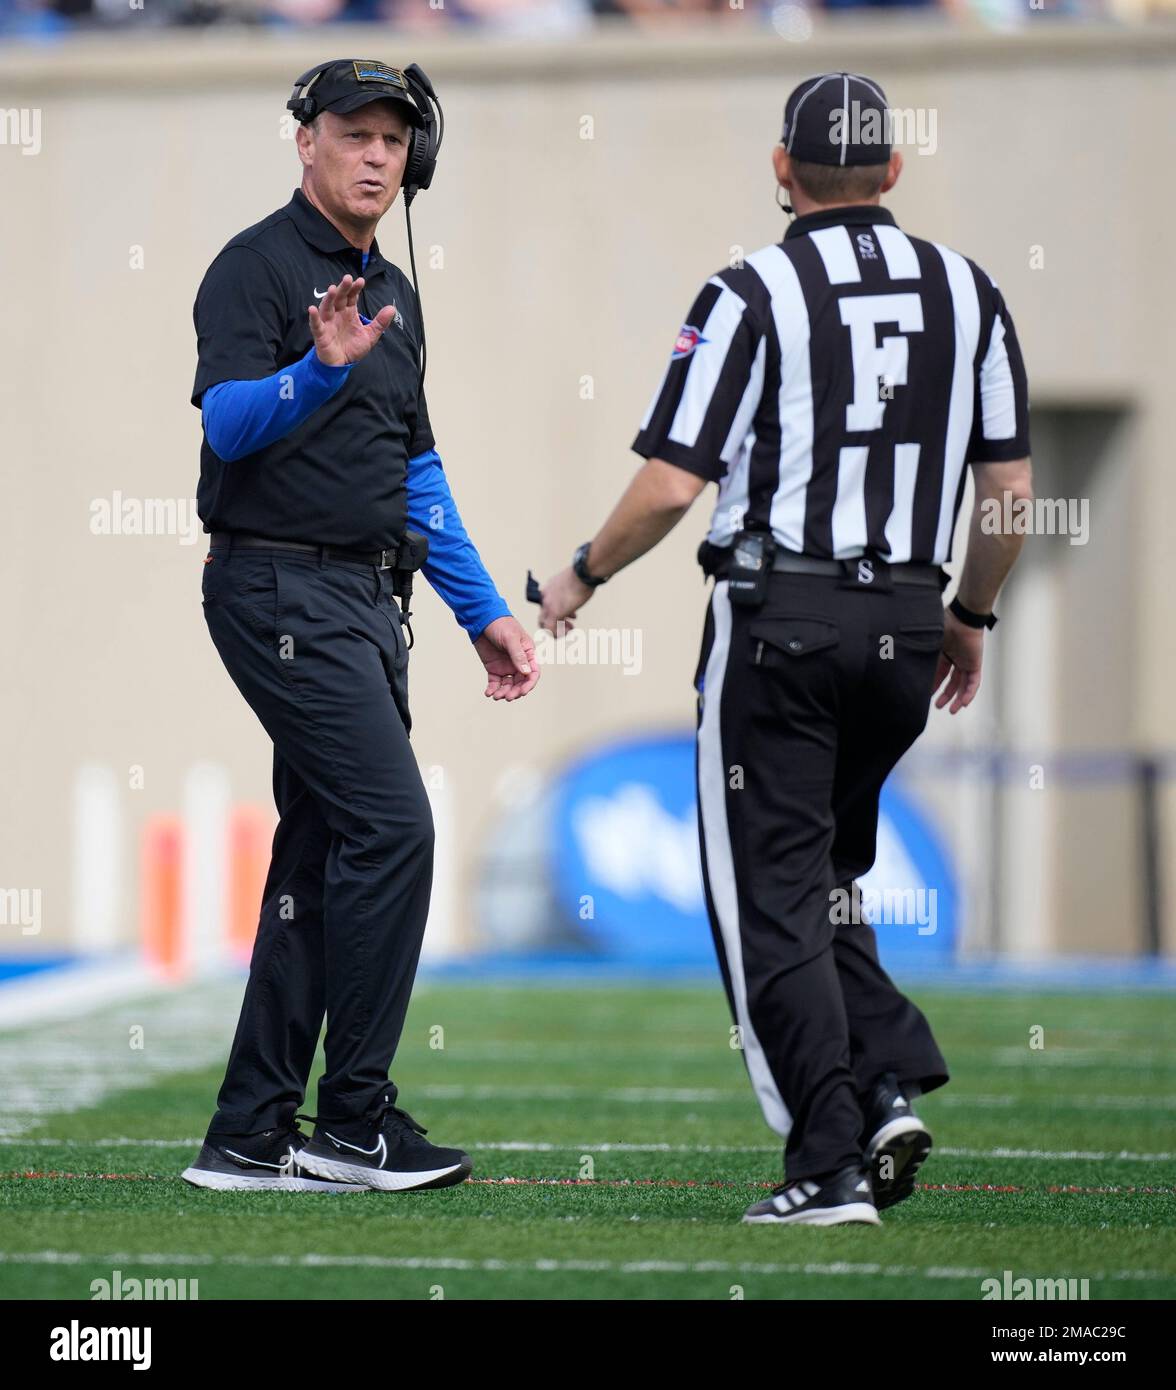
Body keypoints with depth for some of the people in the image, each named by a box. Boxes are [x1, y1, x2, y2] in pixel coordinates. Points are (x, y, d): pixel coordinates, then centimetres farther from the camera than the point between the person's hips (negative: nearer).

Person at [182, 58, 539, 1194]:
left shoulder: (392, 298, 19)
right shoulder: (257, 268, -7)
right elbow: (227, 420, -23)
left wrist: (483, 611, 19)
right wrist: (322, 370, -40)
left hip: (368, 606, 9)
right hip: (282, 595, -9)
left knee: (323, 858, 7)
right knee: (390, 825, -16)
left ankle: (250, 1137, 10)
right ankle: (354, 1120, -11)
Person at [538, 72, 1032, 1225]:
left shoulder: (754, 292, -8)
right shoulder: (965, 290, 7)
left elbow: (671, 485, -11)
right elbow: (1012, 488, 7)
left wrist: (581, 578, 6)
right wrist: (969, 619, 21)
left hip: (778, 620, -5)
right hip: (906, 625, 5)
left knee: (771, 896, 1)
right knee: (821, 872, 20)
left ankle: (831, 1163, -6)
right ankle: (892, 1084, 1)